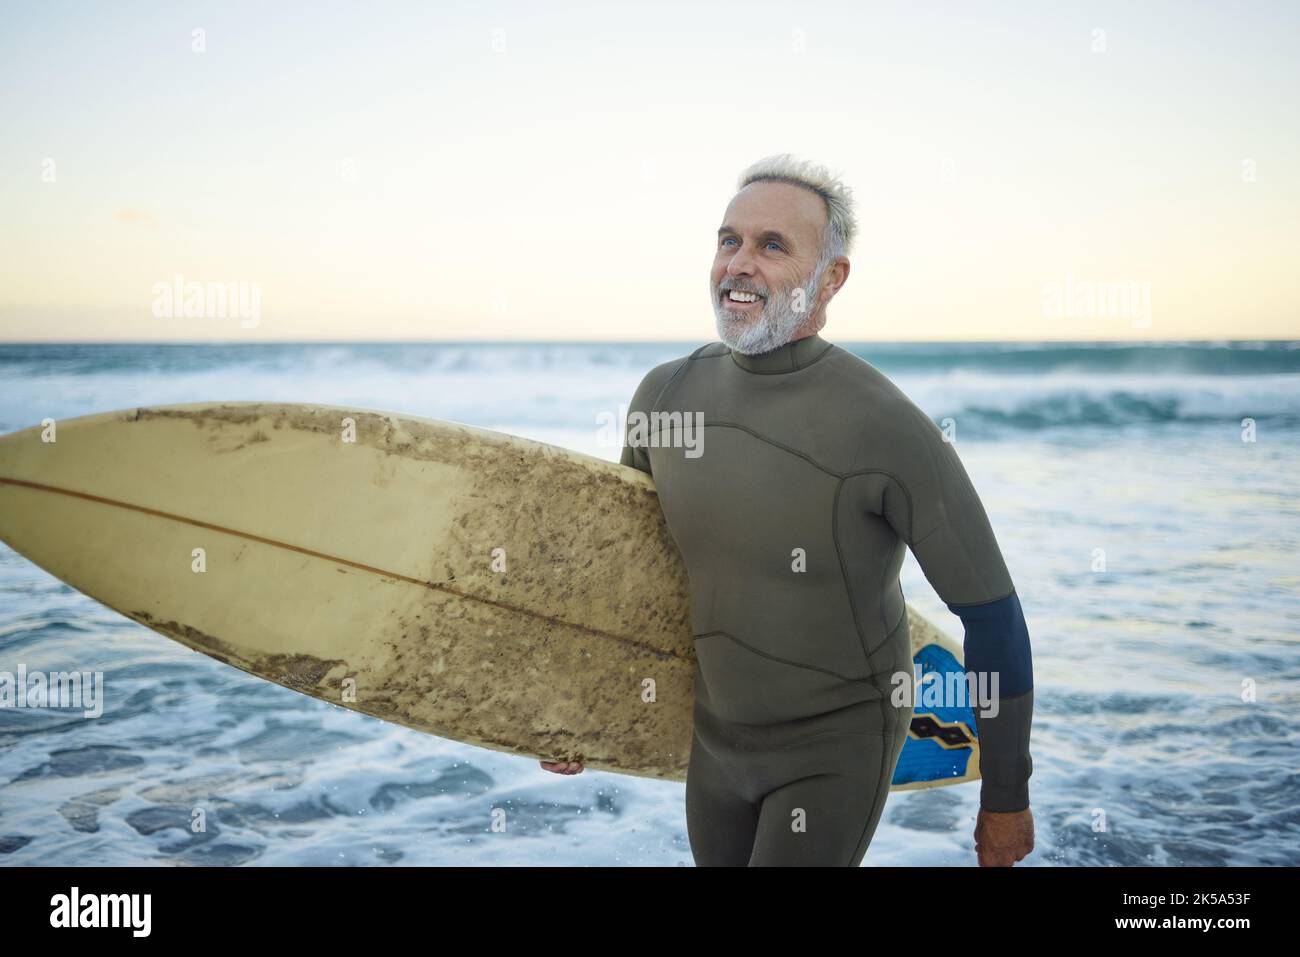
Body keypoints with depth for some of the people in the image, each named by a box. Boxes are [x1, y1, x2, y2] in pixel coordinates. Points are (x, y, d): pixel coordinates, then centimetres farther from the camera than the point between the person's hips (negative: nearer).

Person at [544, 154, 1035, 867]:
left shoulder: (888, 428, -26)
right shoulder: (667, 393, -8)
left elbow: (991, 613, -17)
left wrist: (1006, 796, -9)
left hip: (839, 746, -6)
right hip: (719, 738, 6)